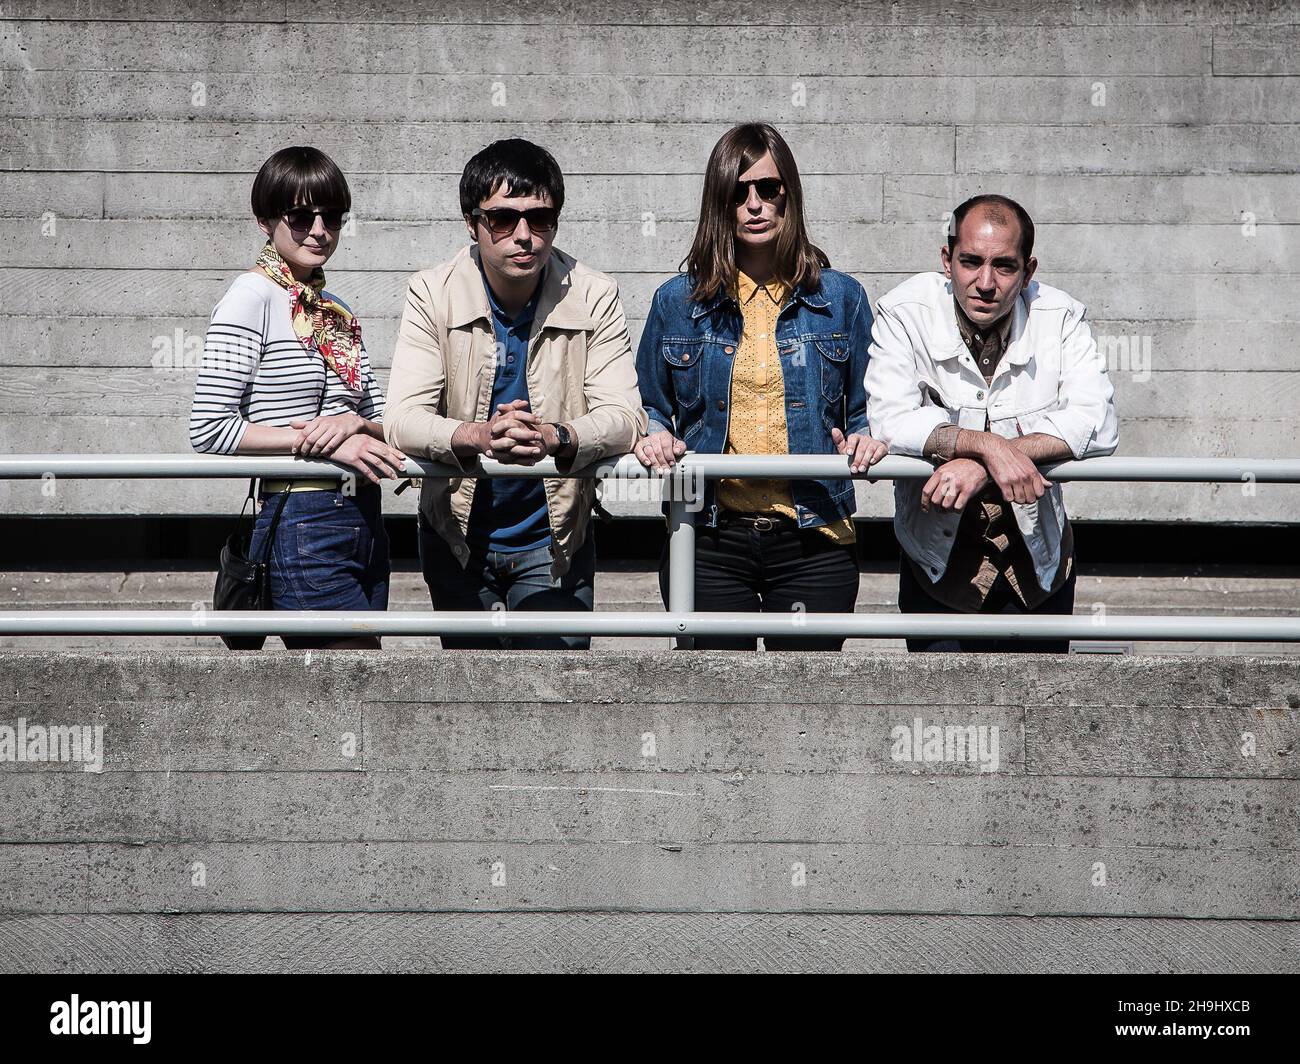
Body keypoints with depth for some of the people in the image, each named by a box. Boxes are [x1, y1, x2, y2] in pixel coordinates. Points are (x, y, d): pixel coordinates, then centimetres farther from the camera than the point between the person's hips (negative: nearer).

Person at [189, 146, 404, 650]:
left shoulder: (336, 310, 16)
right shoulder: (254, 296, -8)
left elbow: (382, 417, 15)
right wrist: (327, 444, -17)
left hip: (364, 521, 8)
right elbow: (209, 428, -15)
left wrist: (356, 422, -10)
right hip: (303, 527, -8)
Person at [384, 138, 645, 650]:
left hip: (553, 538, 0)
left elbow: (623, 416, -16)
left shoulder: (594, 296, -9)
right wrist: (479, 436, -40)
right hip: (457, 537, 1)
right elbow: (402, 420, -19)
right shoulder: (433, 294, -10)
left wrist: (554, 437, -38)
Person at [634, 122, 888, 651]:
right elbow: (650, 409, 15)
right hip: (709, 536, 0)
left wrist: (866, 439, -10)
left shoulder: (840, 298, 6)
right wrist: (654, 436, -6)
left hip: (813, 541, 0)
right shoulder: (678, 301, 6)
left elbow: (866, 410, 12)